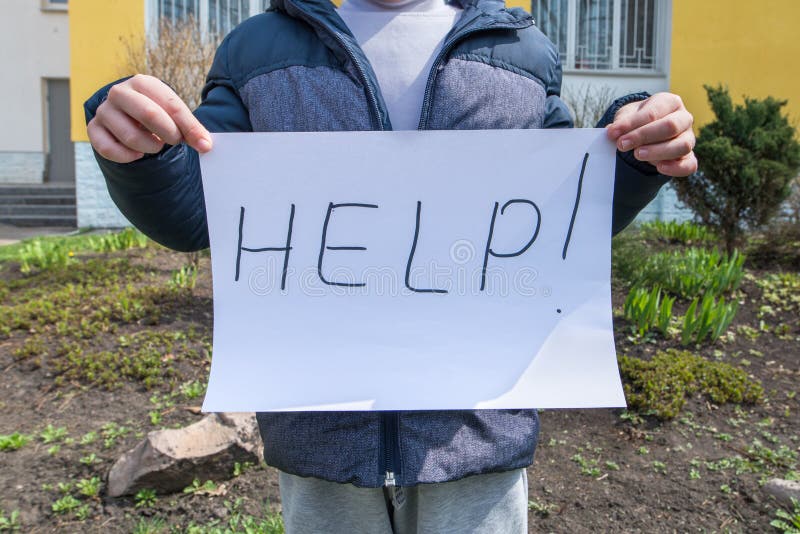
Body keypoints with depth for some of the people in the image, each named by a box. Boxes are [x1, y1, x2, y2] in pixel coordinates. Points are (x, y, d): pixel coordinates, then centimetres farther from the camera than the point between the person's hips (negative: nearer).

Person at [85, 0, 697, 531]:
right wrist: (138, 153, -15)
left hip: (478, 425, 1)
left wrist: (638, 160, -7)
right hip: (321, 427, 0)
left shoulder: (525, 51, 7)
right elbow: (191, 218, 5)